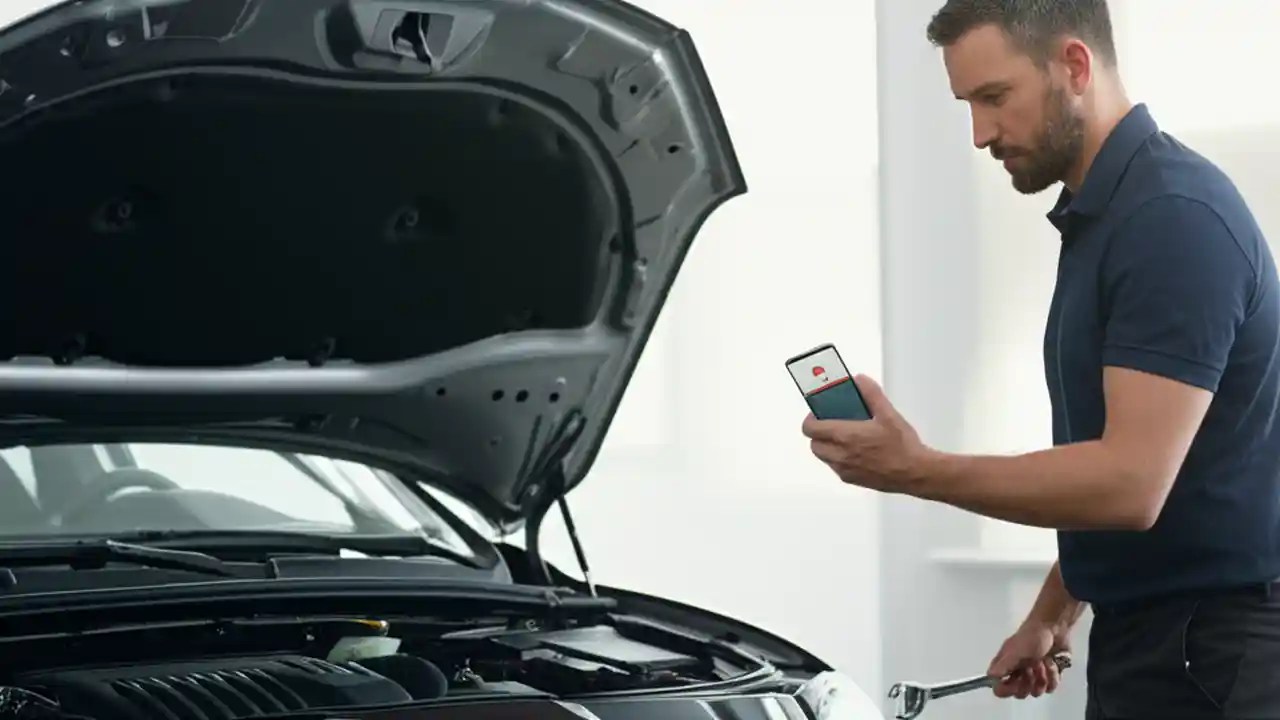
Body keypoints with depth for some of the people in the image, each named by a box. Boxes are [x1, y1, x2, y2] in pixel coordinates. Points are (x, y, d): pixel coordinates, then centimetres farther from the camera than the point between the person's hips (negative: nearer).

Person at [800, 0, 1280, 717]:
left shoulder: (1174, 215, -19)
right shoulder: (1097, 218, 13)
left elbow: (1130, 483, -26)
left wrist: (916, 470, -22)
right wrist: (1053, 613, 22)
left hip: (1219, 656, -9)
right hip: (1142, 639, 9)